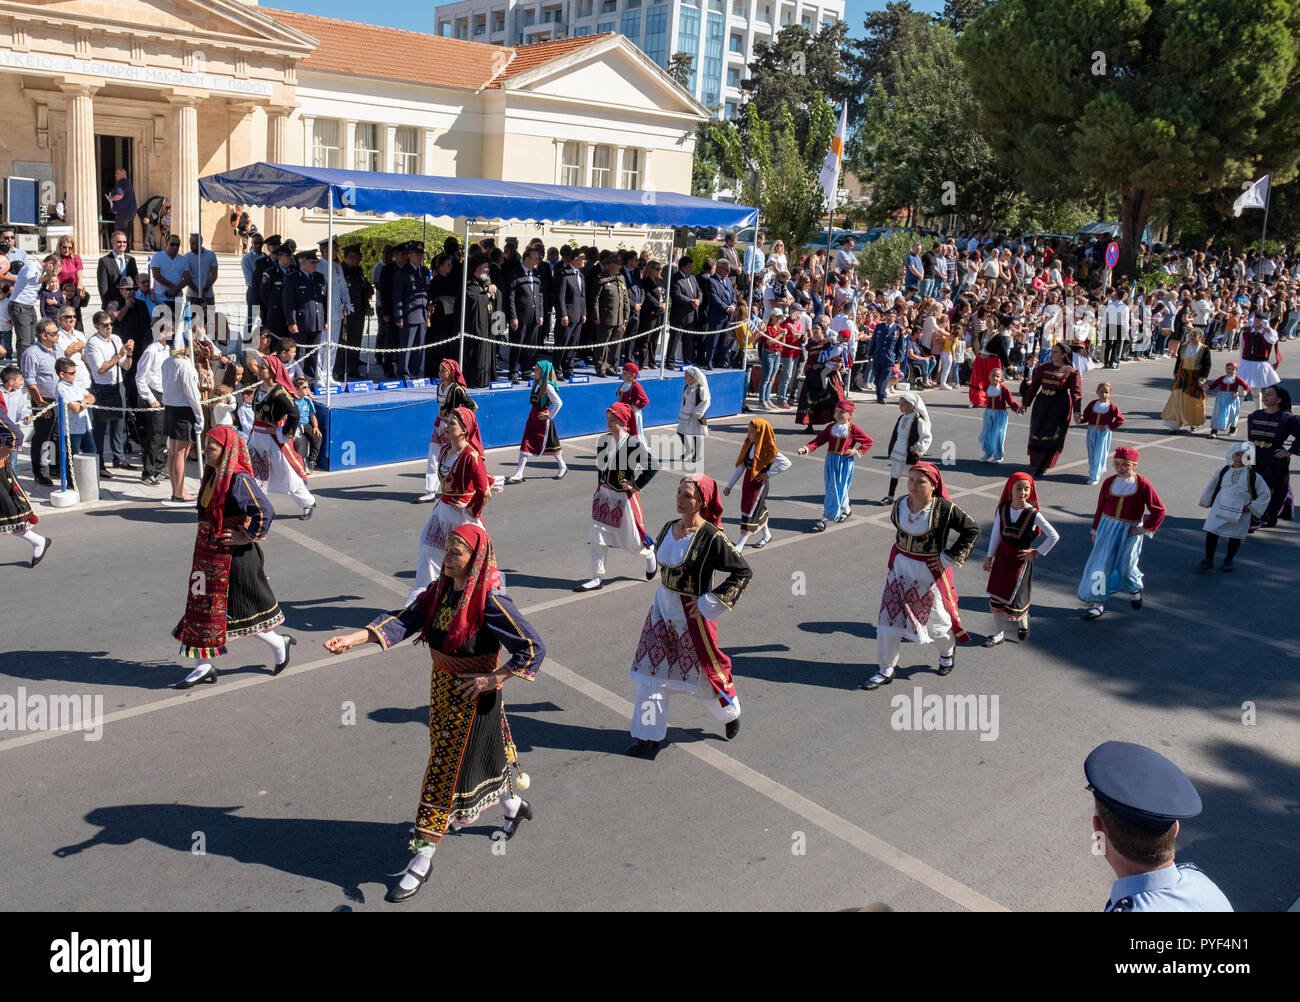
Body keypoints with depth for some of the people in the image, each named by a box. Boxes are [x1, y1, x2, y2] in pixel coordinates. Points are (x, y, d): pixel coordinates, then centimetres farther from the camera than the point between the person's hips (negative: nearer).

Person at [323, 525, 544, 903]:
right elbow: (404, 620, -11)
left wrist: (493, 678, -21)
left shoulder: (490, 602, -23)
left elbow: (534, 648, -22)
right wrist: (353, 638, -24)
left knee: (446, 776, -1)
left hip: (473, 696, -7)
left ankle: (421, 862, 10)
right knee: (480, 759, 24)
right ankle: (515, 805, 51)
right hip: (442, 690, 7)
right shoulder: (440, 590, -1)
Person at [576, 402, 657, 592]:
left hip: (624, 496, -5)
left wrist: (636, 486, -12)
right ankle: (597, 578, 9)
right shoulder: (604, 440, 2)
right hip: (604, 495, 5)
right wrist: (599, 488, 14)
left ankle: (650, 555, 40)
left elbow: (652, 467, -13)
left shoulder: (633, 444, -16)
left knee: (633, 537, 8)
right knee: (597, 539, 1)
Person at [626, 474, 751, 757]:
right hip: (662, 608, 6)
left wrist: (710, 602, -17)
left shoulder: (711, 537, -20)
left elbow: (743, 571, -17)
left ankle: (731, 713, 42)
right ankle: (648, 737, 15)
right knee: (650, 670, 5)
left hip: (692, 614, -6)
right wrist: (664, 592, 12)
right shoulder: (669, 529, 1)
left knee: (706, 669, 11)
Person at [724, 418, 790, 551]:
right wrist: (729, 486, 6)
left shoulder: (768, 450, -16)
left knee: (750, 512, -5)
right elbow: (740, 467, 7)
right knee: (758, 510, 19)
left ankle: (740, 546, -2)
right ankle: (766, 535, 40)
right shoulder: (747, 446, 3)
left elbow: (786, 463, -16)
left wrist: (768, 474, -17)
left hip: (759, 484, -7)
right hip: (747, 482, 7)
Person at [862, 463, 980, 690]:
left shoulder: (943, 508, -19)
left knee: (935, 619, 13)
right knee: (888, 617, 2)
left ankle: (948, 649, 48)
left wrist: (948, 559, -11)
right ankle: (886, 670, 15)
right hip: (900, 568, 4)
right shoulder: (900, 505, -5)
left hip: (929, 572, -4)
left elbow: (972, 529, -11)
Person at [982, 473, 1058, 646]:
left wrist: (1036, 553, -6)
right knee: (996, 596, 6)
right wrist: (989, 556, 7)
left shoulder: (1034, 514, -15)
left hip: (1021, 559, -3)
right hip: (1002, 557, 4)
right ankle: (999, 633, 22)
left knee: (1015, 596, 3)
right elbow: (996, 534, 5)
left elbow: (1054, 536, -8)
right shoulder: (1002, 509, -5)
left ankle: (1023, 621, 37)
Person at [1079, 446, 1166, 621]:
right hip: (1107, 527, 3)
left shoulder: (1143, 484, -10)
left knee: (1126, 566, 8)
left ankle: (1135, 589, 43)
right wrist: (1095, 531, 12)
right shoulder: (1109, 482, 0)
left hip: (1130, 531, -2)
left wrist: (1144, 530, -9)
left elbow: (1159, 510, -6)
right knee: (1101, 562, -1)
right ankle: (1097, 603, 7)